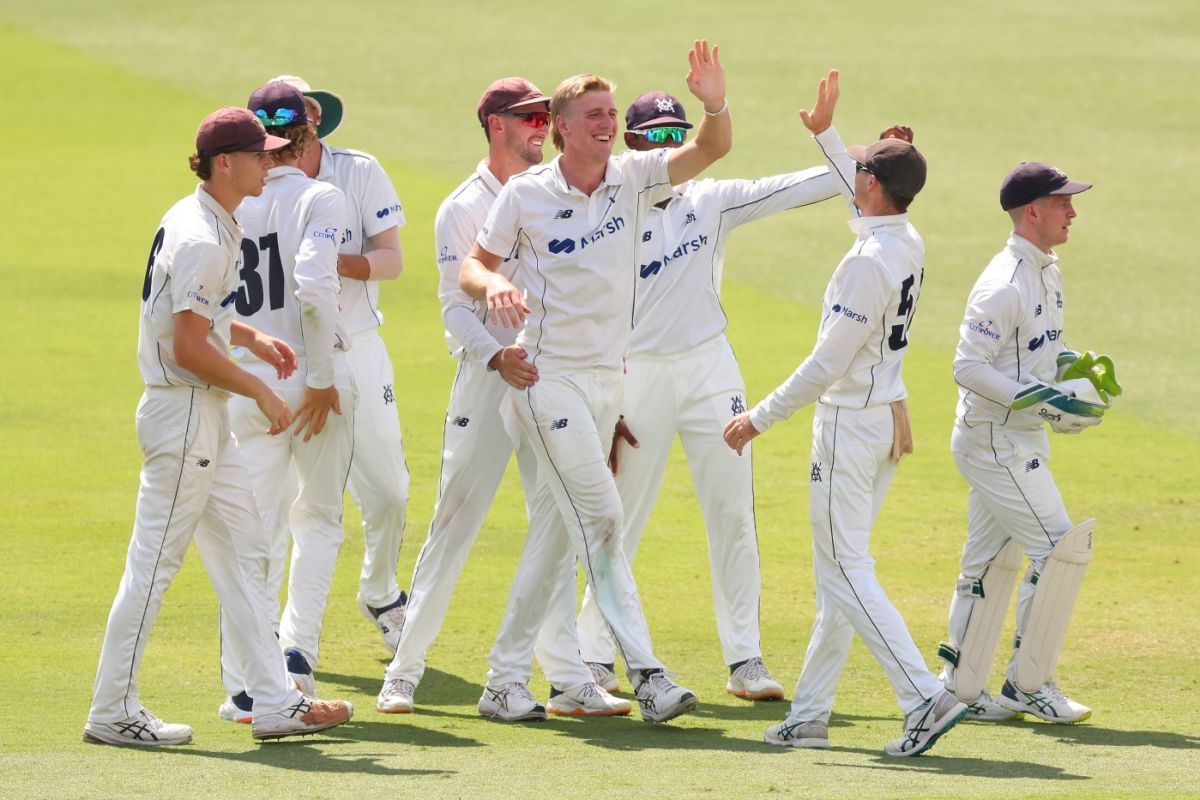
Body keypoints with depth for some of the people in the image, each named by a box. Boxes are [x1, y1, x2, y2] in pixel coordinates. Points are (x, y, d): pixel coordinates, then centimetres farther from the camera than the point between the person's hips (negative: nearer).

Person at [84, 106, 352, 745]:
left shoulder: (198, 221, 11)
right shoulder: (202, 239, -21)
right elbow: (189, 349, -24)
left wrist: (252, 338, 14)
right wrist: (262, 393, -15)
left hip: (206, 416, 11)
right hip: (184, 412, -11)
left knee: (236, 551, 11)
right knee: (155, 560, -4)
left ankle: (275, 702, 14)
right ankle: (112, 712, 2)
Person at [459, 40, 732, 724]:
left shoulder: (633, 179, 1)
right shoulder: (525, 194, -7)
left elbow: (711, 151, -9)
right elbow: (472, 267, 1)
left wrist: (716, 104, -31)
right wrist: (492, 286, -23)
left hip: (608, 378, 6)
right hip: (548, 378, -5)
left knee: (559, 533, 11)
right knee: (601, 520, -14)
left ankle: (505, 676, 20)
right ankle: (647, 675, -19)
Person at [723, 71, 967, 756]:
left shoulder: (869, 262, -22)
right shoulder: (908, 243, 4)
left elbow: (828, 364, -22)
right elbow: (861, 197, 30)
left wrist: (761, 418, -15)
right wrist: (825, 133, 34)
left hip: (851, 421, -9)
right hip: (890, 417, 9)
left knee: (844, 570, -8)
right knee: (838, 570, 13)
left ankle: (925, 696, -18)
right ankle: (810, 715, 17)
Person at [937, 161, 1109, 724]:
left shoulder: (1046, 273, 10)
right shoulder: (1004, 285, -21)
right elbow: (969, 367, -24)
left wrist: (1073, 364, 2)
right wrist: (1042, 400, -27)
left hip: (1023, 440, 10)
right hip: (995, 440, -10)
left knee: (993, 560, 14)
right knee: (1061, 546, -10)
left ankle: (960, 688, 21)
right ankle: (1028, 683, -1)